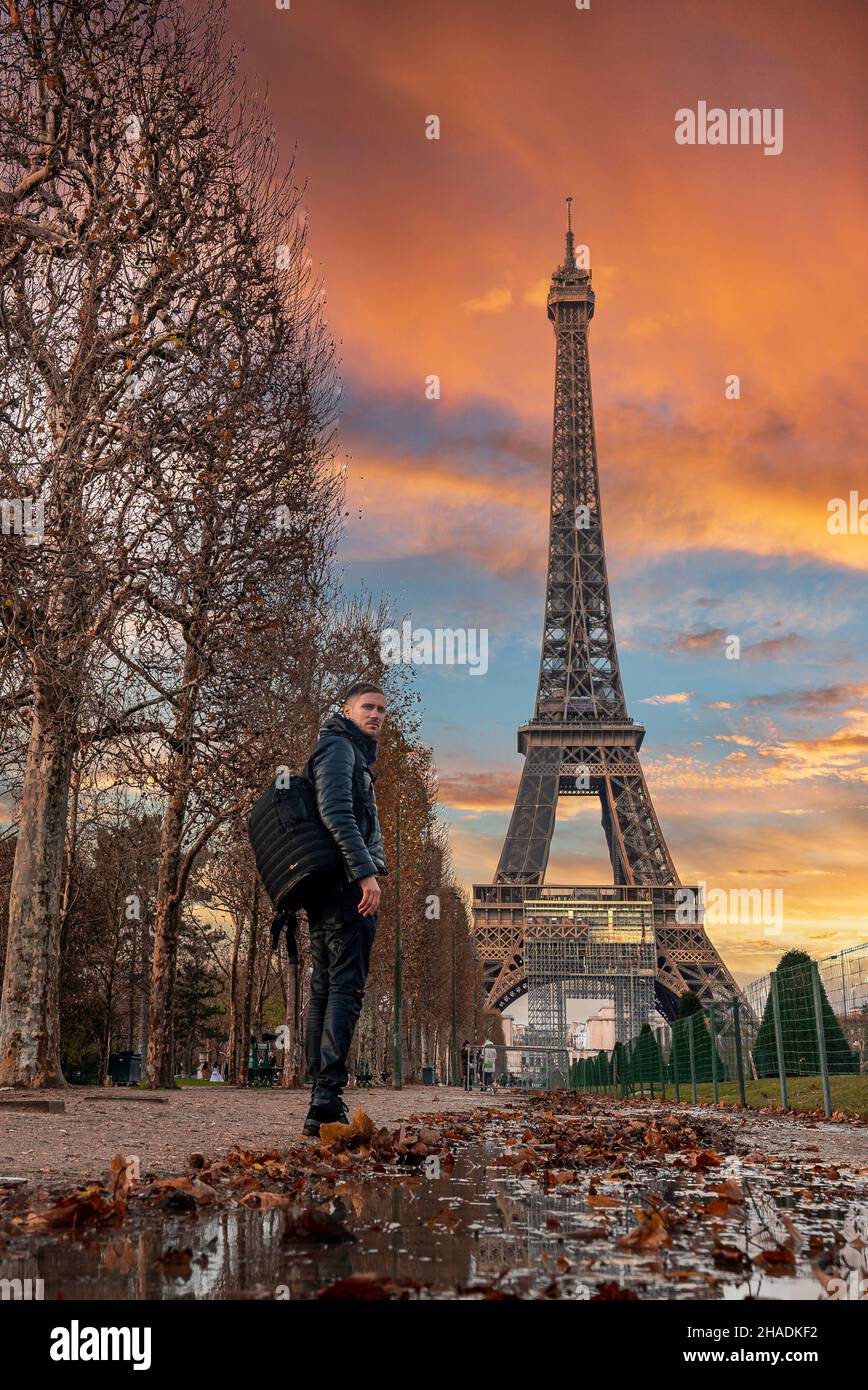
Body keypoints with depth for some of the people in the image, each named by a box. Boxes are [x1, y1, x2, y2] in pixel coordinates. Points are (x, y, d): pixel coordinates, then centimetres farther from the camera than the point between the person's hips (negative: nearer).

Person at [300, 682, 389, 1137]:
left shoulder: (354, 753, 27)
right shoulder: (339, 747, -4)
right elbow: (336, 813, -19)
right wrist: (366, 872, -24)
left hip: (325, 889, 10)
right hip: (346, 882, -10)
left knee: (325, 989, 8)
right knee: (346, 987, -13)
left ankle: (321, 1099, 12)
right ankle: (327, 1097, -17)